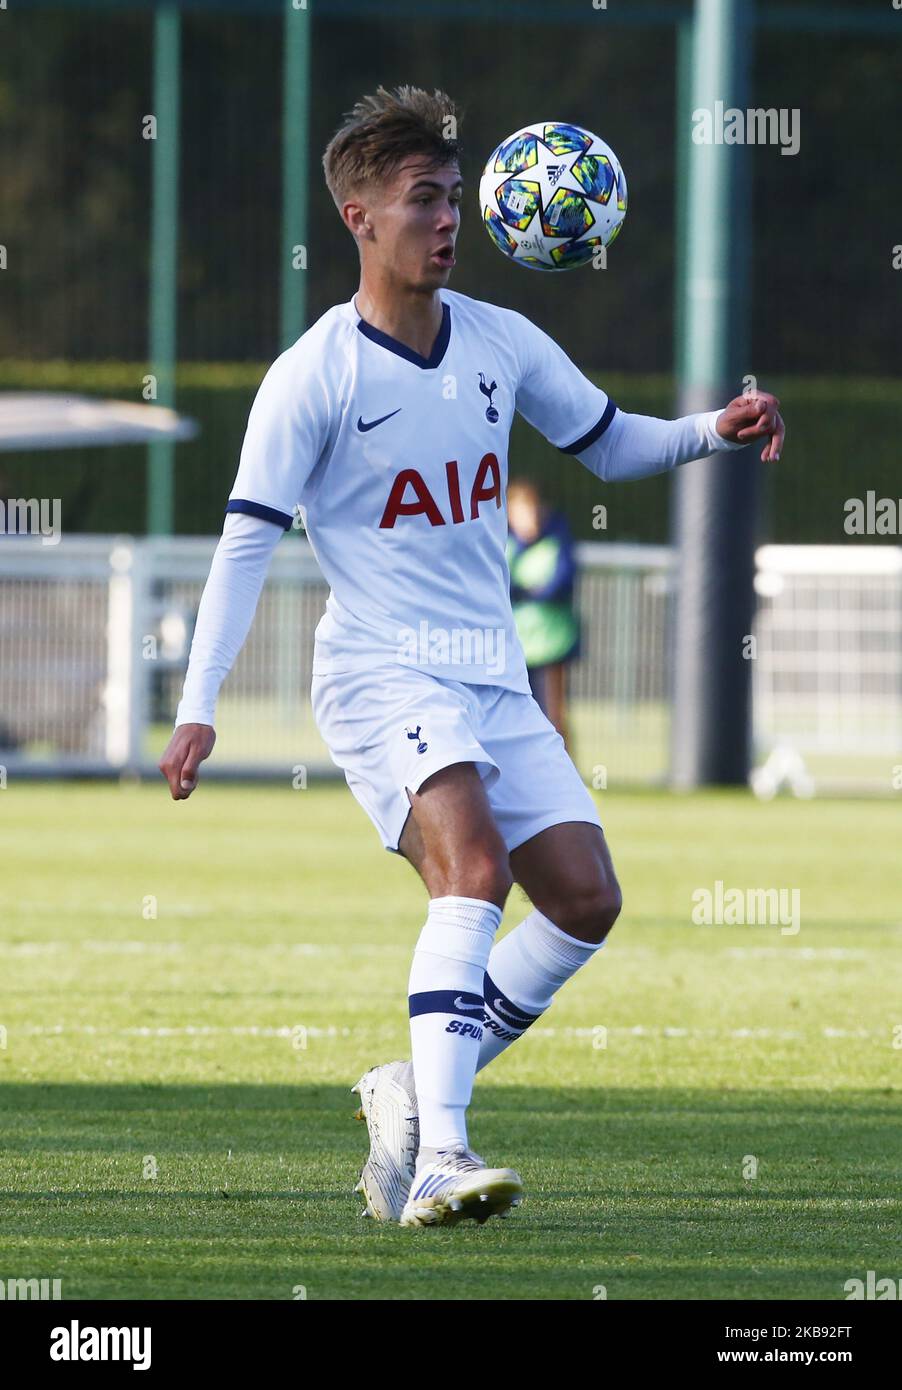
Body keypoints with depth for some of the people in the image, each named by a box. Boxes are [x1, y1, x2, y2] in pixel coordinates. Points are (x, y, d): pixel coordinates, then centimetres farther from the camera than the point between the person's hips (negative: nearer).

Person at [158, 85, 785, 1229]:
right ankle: (438, 1158, -36)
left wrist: (716, 430, 2)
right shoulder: (314, 377, -9)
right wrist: (199, 703, -16)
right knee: (474, 863, -28)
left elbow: (606, 443, 21)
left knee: (586, 897, -2)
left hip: (494, 679, 7)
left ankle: (414, 1094, 11)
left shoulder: (501, 342, 7)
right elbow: (246, 542, -9)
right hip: (379, 673, -7)